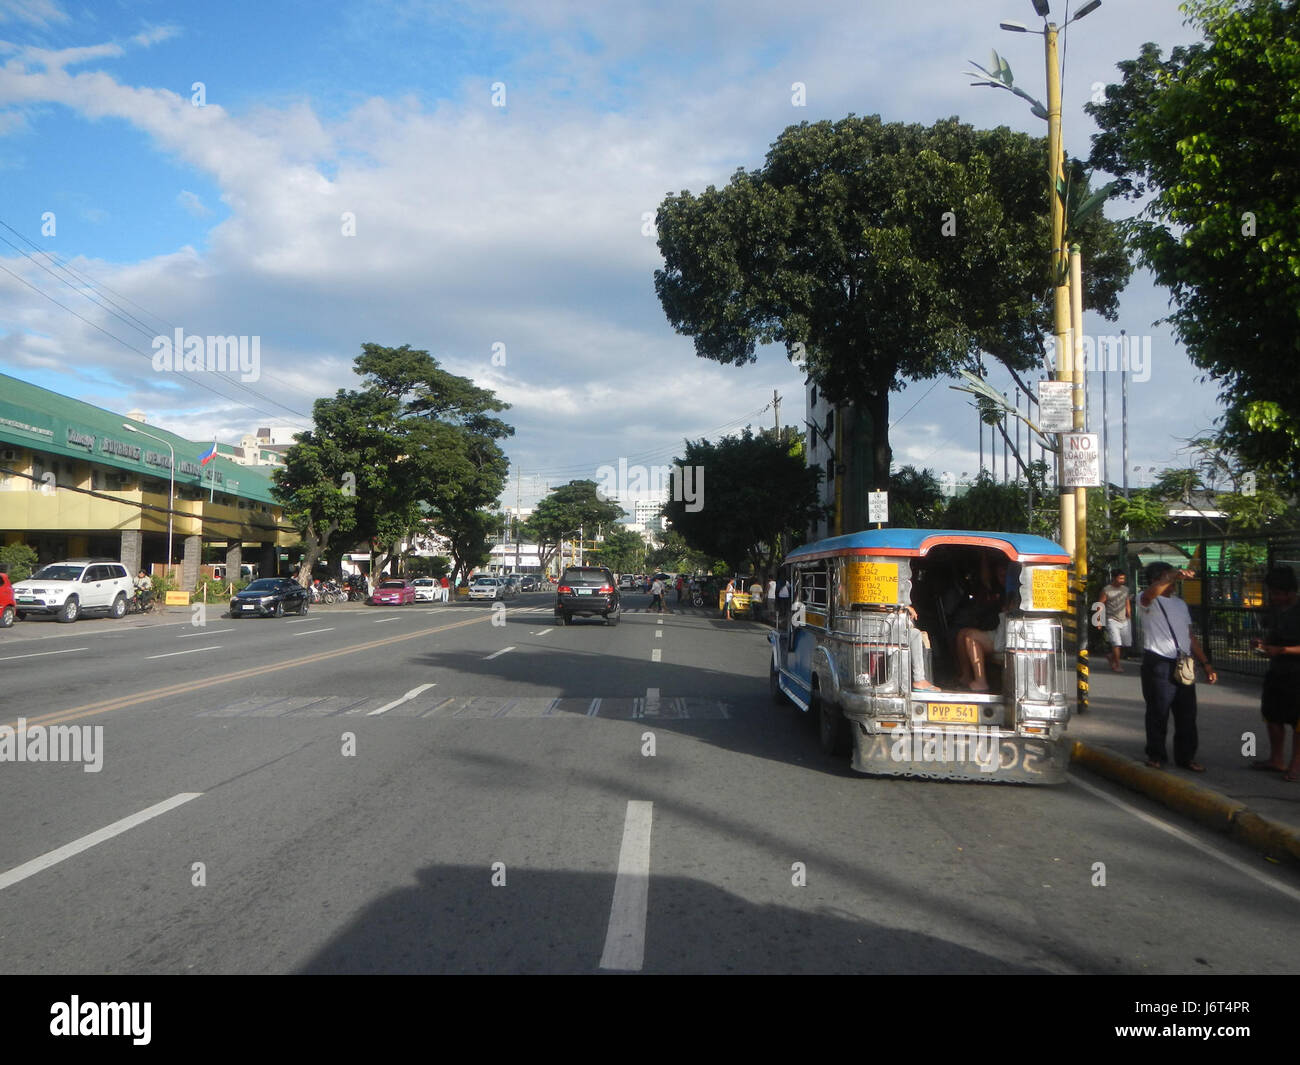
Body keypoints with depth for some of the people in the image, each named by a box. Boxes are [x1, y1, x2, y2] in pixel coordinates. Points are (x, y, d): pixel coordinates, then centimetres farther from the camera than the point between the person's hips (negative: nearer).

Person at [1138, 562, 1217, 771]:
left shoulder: (1180, 603, 20)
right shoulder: (1147, 601, -3)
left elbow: (1190, 636, 22)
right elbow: (1151, 593, -30)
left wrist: (1206, 663, 17)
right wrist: (1175, 575, -41)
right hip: (1158, 665, -6)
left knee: (1187, 714, 9)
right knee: (1158, 713, 1)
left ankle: (1186, 756, 21)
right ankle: (1156, 755, 13)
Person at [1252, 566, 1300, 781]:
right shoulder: (1279, 610, 9)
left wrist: (1281, 650, -25)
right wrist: (1262, 643, 3)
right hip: (1277, 672, 8)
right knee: (1273, 715, 14)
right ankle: (1276, 759, 26)